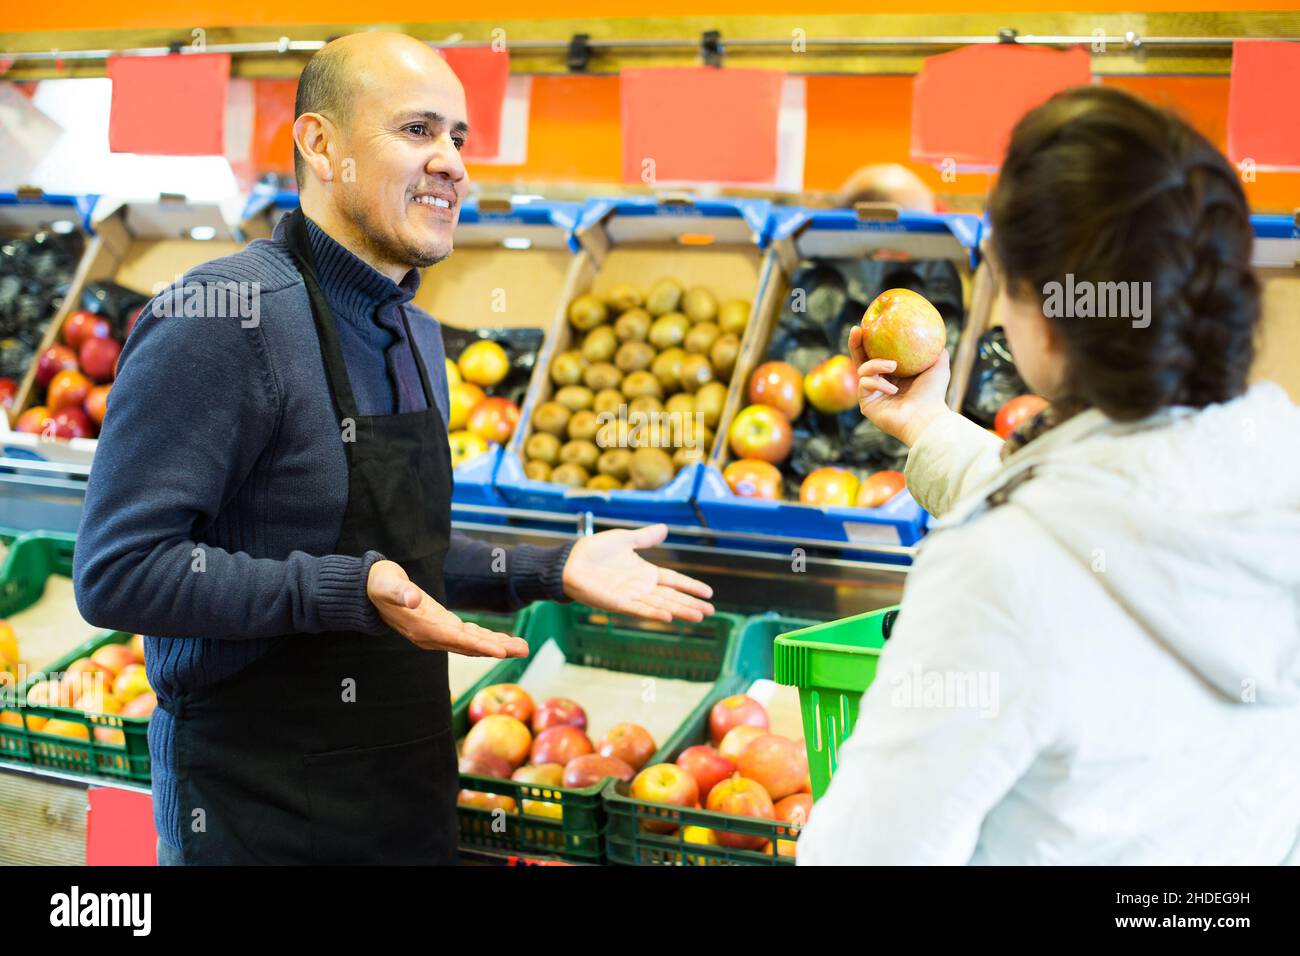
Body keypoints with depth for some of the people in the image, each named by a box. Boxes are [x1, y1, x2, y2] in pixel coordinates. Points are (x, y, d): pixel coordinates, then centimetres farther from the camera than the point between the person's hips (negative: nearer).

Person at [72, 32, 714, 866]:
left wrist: (555, 571, 6)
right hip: (263, 814, -8)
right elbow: (119, 570, -23)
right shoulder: (227, 317, -19)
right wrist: (352, 592, -29)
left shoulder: (417, 335, 10)